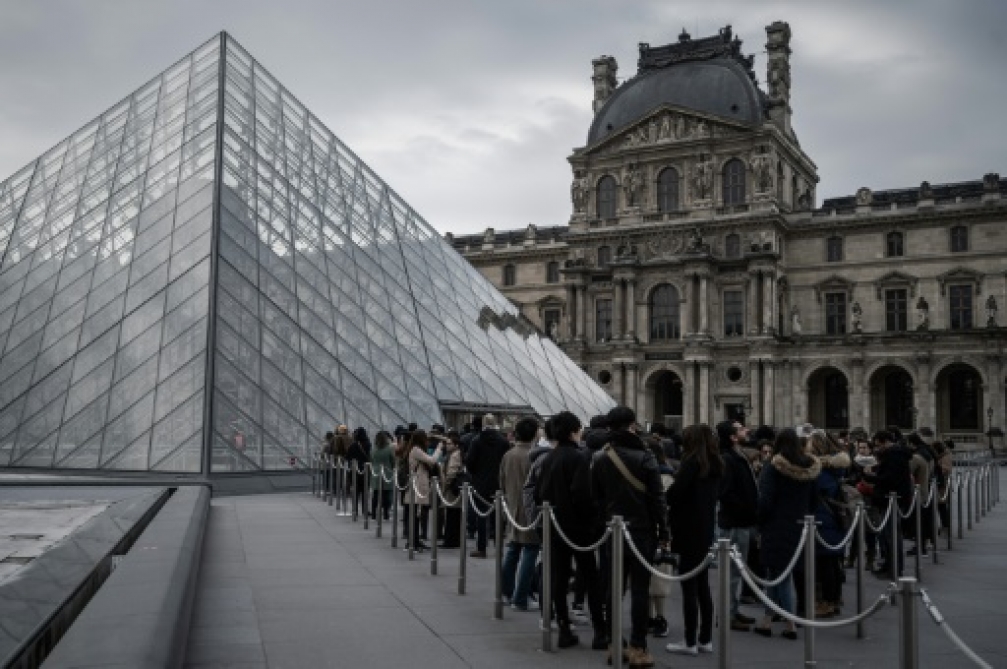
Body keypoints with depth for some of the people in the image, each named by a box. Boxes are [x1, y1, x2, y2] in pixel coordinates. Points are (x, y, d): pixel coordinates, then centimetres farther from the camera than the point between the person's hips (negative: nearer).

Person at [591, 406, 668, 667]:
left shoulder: (600, 458, 1)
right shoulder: (644, 456, -10)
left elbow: (596, 496, 4)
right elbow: (657, 497, -10)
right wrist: (663, 532, -3)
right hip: (642, 529, -4)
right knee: (640, 589, 0)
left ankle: (614, 644, 18)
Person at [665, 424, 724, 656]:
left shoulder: (693, 462, -14)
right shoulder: (715, 465, 9)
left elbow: (675, 491, -19)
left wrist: (667, 506, 0)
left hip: (689, 530, -8)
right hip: (707, 530, 8)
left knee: (689, 587, -3)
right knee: (703, 586, 14)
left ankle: (690, 642, 1)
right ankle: (705, 639, 19)